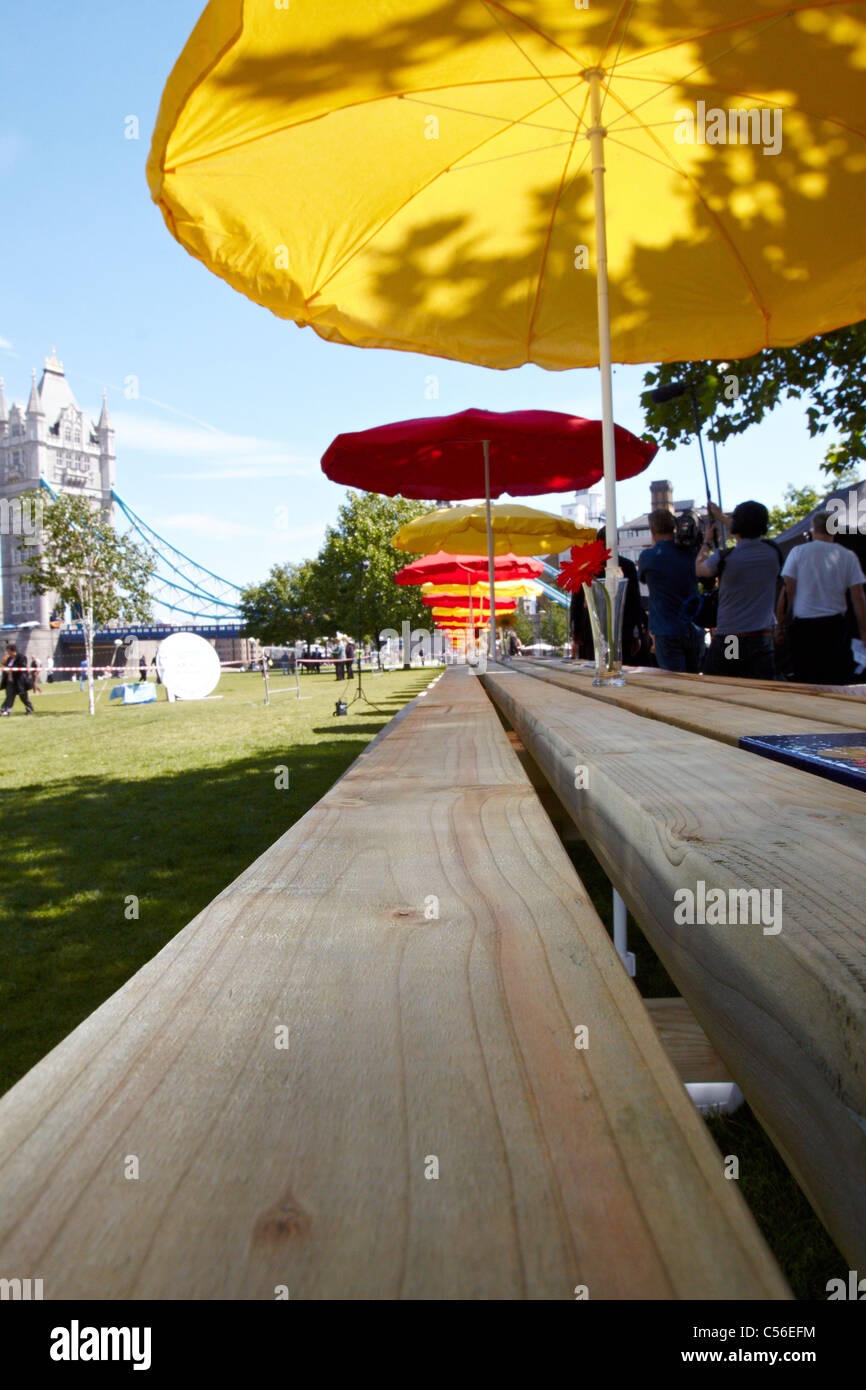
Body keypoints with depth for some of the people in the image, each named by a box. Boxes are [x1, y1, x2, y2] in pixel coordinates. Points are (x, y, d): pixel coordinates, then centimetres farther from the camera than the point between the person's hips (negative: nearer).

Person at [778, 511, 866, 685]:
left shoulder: (798, 552, -2)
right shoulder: (848, 556, 1)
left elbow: (788, 592, -4)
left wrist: (780, 623, 3)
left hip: (804, 626, -1)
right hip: (836, 626, 1)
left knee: (806, 684, 5)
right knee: (838, 684, 8)